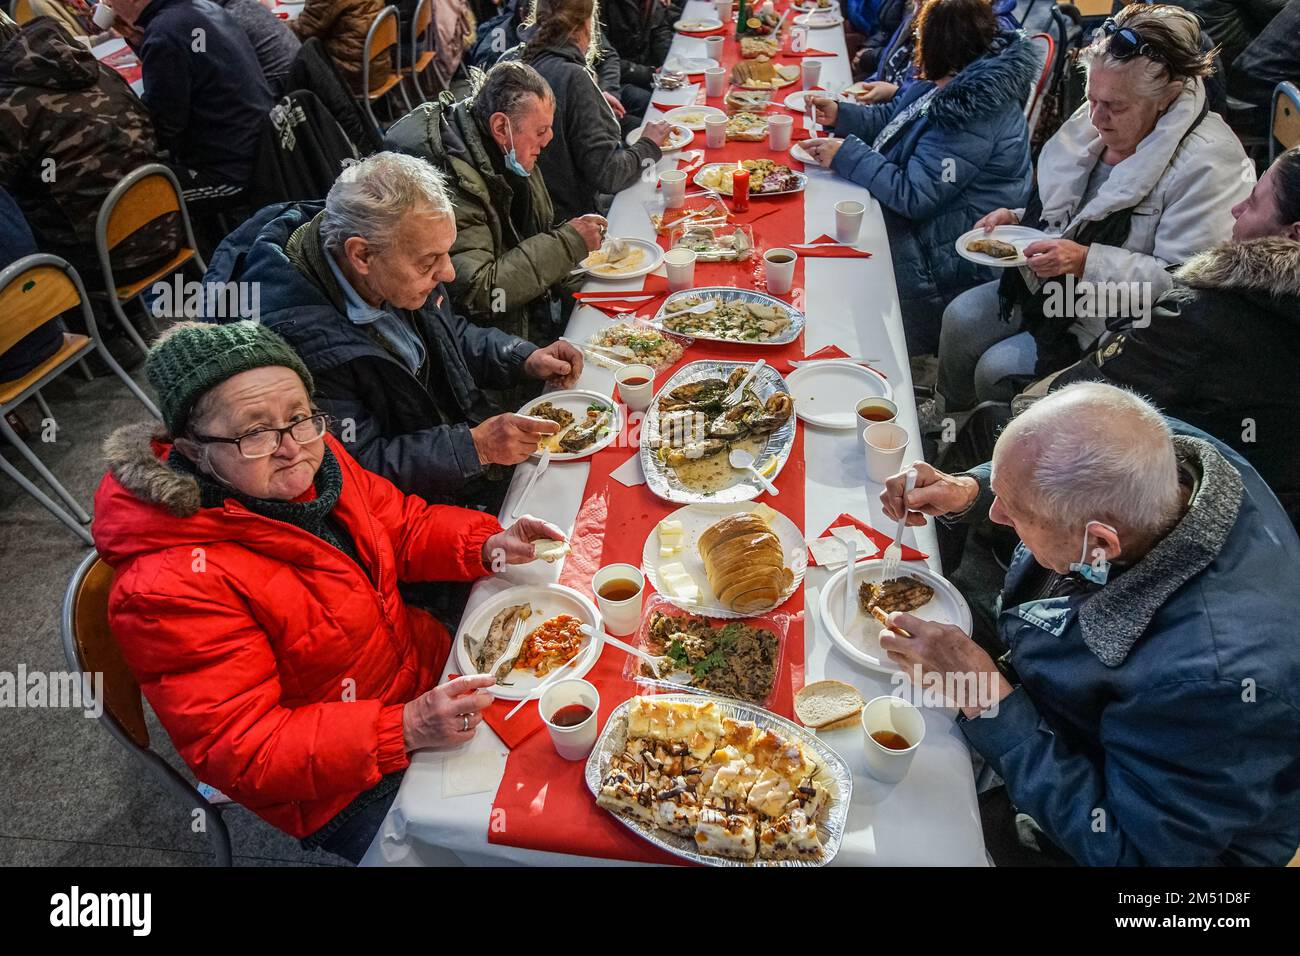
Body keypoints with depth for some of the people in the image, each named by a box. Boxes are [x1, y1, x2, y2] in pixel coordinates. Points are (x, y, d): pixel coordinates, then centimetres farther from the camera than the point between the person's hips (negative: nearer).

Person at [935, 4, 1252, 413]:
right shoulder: (1099, 122, 1)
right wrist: (1016, 220, -5)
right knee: (960, 318, -2)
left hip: (1119, 322, -8)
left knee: (998, 370, -18)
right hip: (1056, 284, 8)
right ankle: (948, 418, 23)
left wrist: (1088, 262, -35)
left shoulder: (1206, 164, -23)